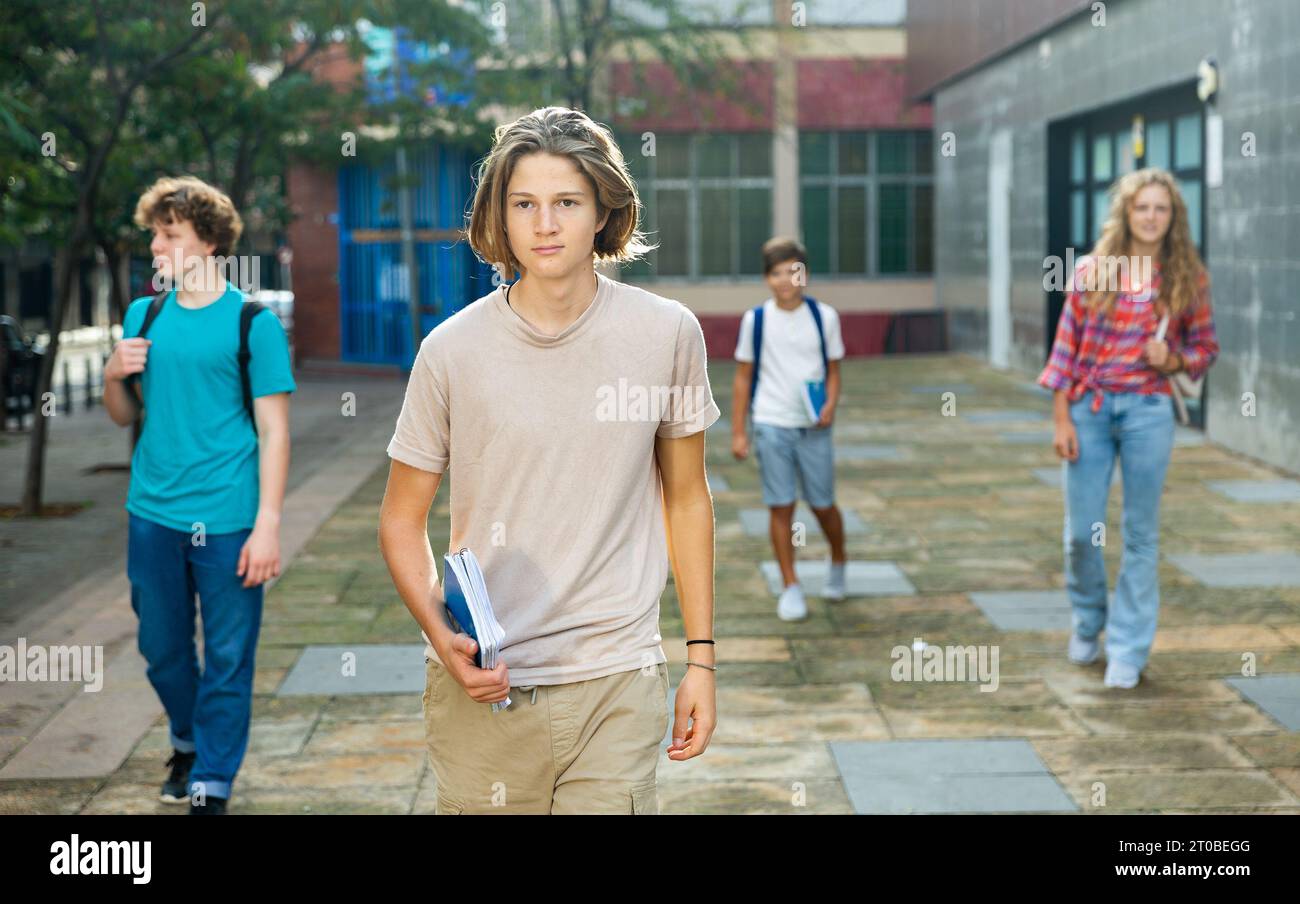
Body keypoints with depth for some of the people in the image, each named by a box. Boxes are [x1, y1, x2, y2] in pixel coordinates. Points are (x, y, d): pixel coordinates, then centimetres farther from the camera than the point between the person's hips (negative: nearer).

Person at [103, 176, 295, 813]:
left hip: (226, 518, -4)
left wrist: (267, 525, -12)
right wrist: (114, 377, -6)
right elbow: (125, 417, 17)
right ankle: (188, 743, 40)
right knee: (162, 649, 16)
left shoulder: (252, 322, -5)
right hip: (153, 514, 5)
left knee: (228, 658, 2)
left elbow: (274, 431, -6)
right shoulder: (143, 315, 9)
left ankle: (212, 785, 14)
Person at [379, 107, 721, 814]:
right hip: (480, 690, 0)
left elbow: (686, 498, 9)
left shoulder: (667, 333, -1)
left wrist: (701, 656, 7)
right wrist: (442, 636, -12)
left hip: (617, 684, 0)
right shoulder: (451, 350, -3)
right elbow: (401, 520, 4)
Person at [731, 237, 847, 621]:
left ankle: (838, 562, 35)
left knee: (822, 504, 6)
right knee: (780, 507, -1)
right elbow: (743, 377, 5)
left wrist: (830, 405, -11)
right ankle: (790, 587, 7)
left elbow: (833, 370, 9)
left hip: (813, 427, 0)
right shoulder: (755, 319, 1)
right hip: (771, 426, 0)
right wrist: (738, 432, 2)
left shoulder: (824, 316, 2)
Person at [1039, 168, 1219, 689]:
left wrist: (1172, 359, -12)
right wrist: (1061, 420, -3)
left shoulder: (1187, 278, 2)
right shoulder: (1092, 272, 0)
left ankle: (1128, 650, 11)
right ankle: (1087, 622, 31)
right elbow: (1066, 347, 1)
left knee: (1141, 534, 3)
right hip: (1089, 410, 0)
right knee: (1082, 531, 4)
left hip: (1147, 411, 0)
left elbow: (1205, 348, 10)